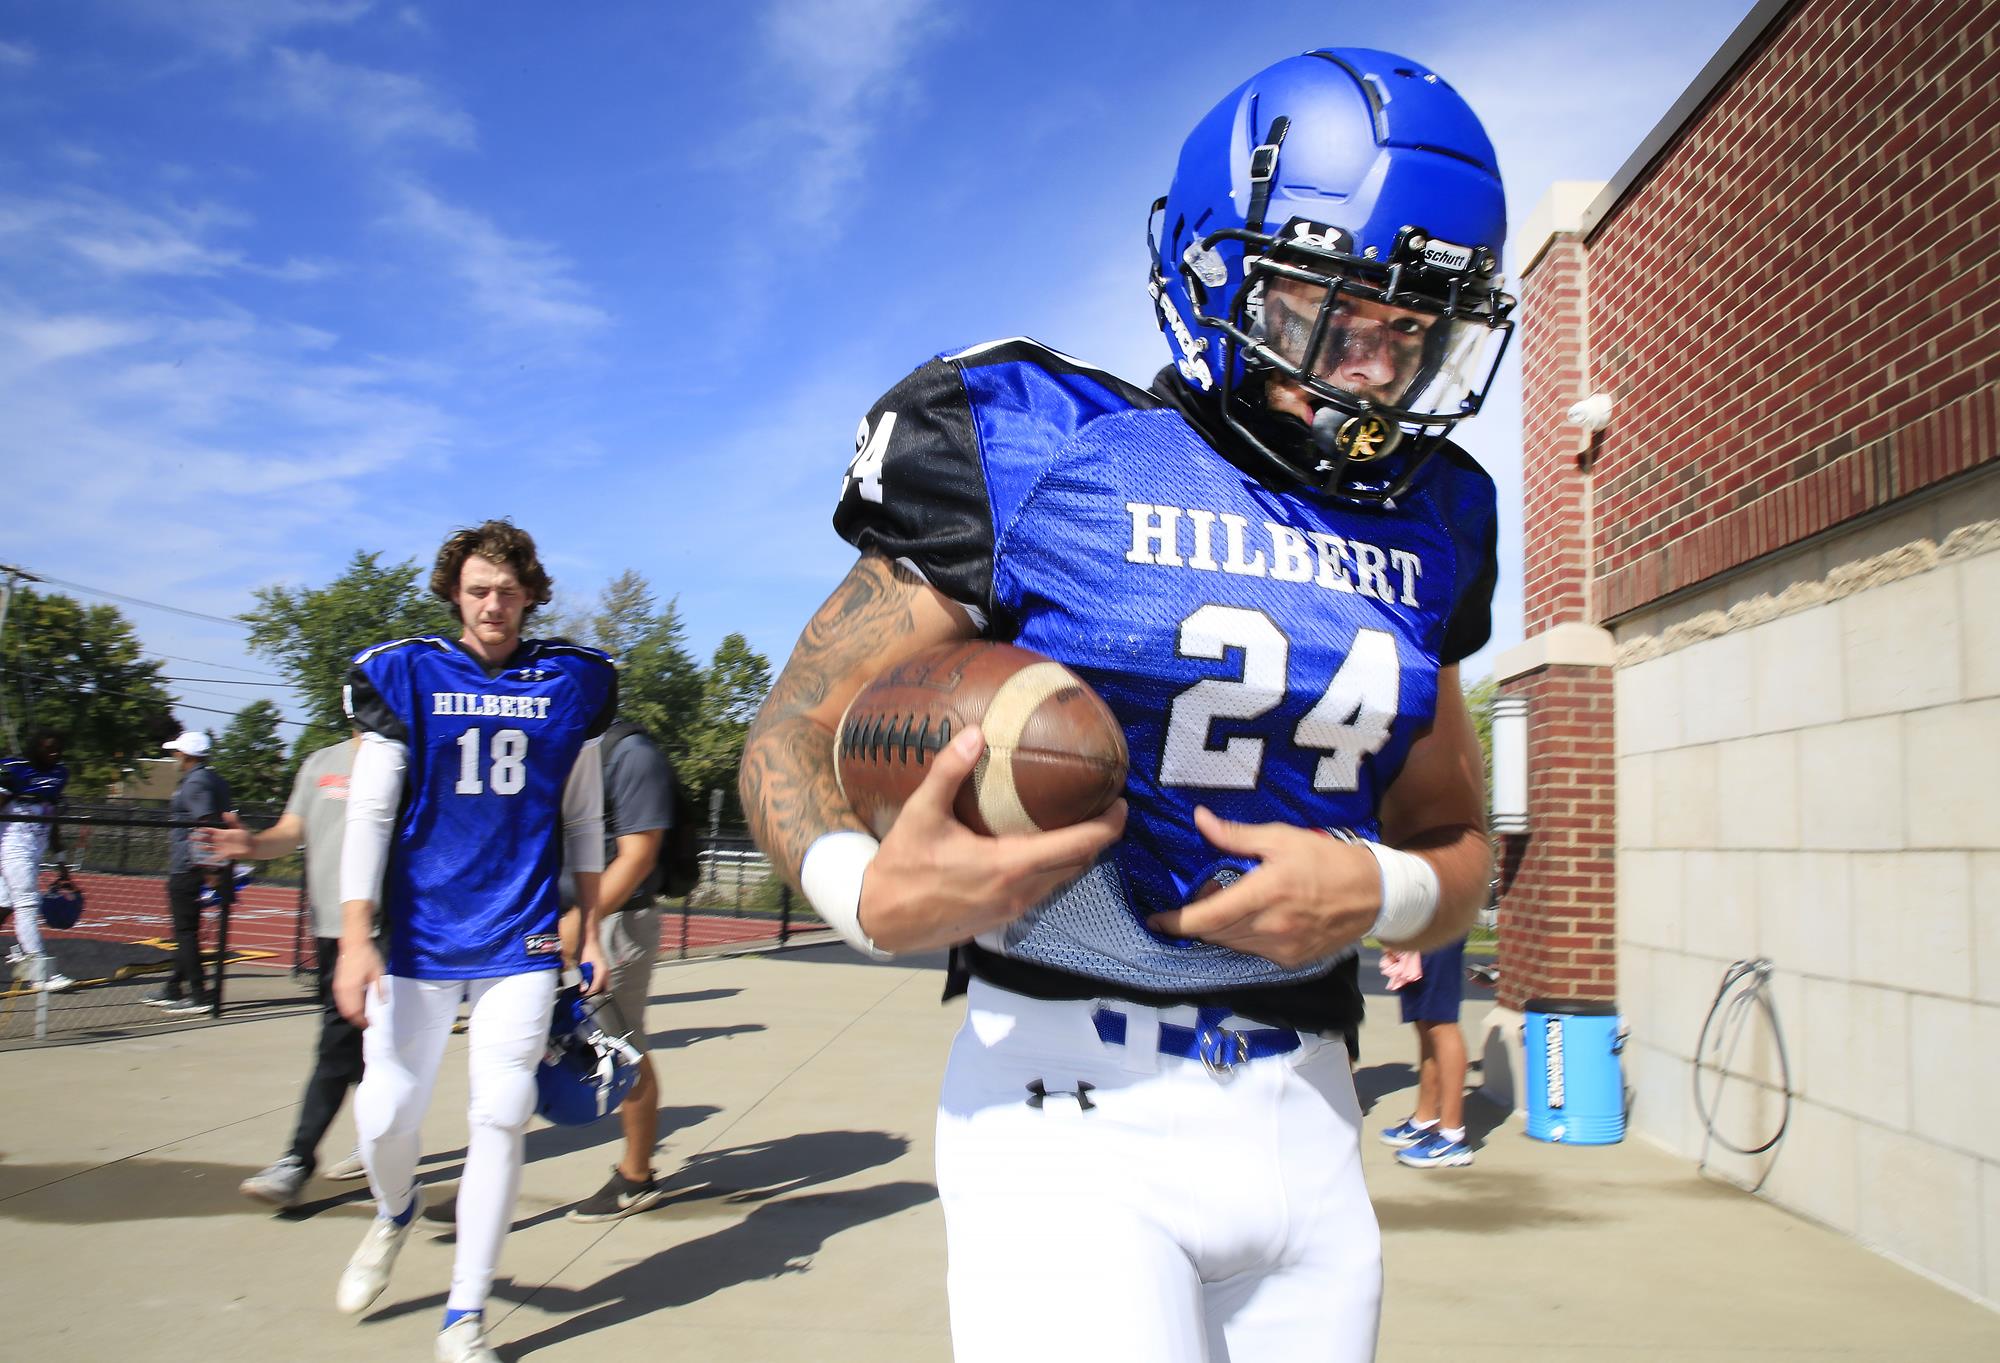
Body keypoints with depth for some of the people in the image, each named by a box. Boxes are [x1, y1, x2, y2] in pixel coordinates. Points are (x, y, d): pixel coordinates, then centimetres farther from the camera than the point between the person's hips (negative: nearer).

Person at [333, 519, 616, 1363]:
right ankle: (395, 1213, 41)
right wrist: (354, 938, -11)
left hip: (521, 939, 0)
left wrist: (592, 932, 9)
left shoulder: (570, 684, 4)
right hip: (418, 936, 0)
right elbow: (369, 812, -4)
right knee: (385, 1113, 5)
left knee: (500, 1117, -1)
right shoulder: (404, 676, 0)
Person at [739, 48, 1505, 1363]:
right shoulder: (1044, 449, -8)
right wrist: (871, 893, -25)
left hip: (1306, 1120, 6)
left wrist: (1380, 893, -8)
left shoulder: (1421, 528, 8)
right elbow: (796, 730, -4)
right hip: (1074, 1111, -5)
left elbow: (1454, 843, 16)